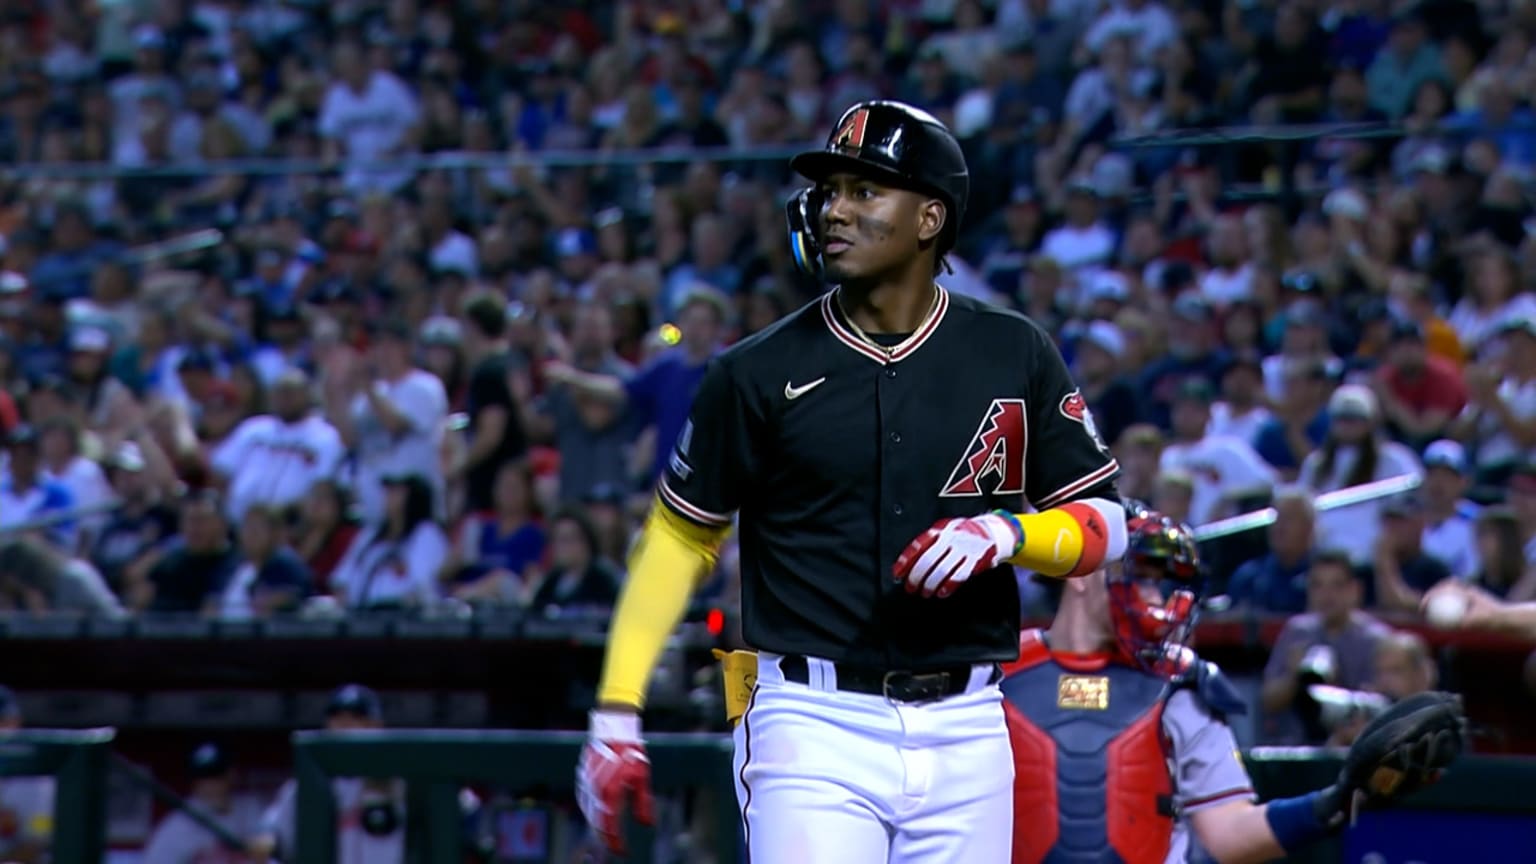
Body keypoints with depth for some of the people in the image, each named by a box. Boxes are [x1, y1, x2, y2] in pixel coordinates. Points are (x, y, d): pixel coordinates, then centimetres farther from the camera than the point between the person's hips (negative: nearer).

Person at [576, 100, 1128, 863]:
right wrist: (616, 712, 2)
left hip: (963, 733, 2)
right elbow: (679, 538, 8)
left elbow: (1104, 523, 9)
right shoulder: (760, 372, 2)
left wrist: (1005, 532, -12)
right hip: (815, 725, -2)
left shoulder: (1014, 357, 6)